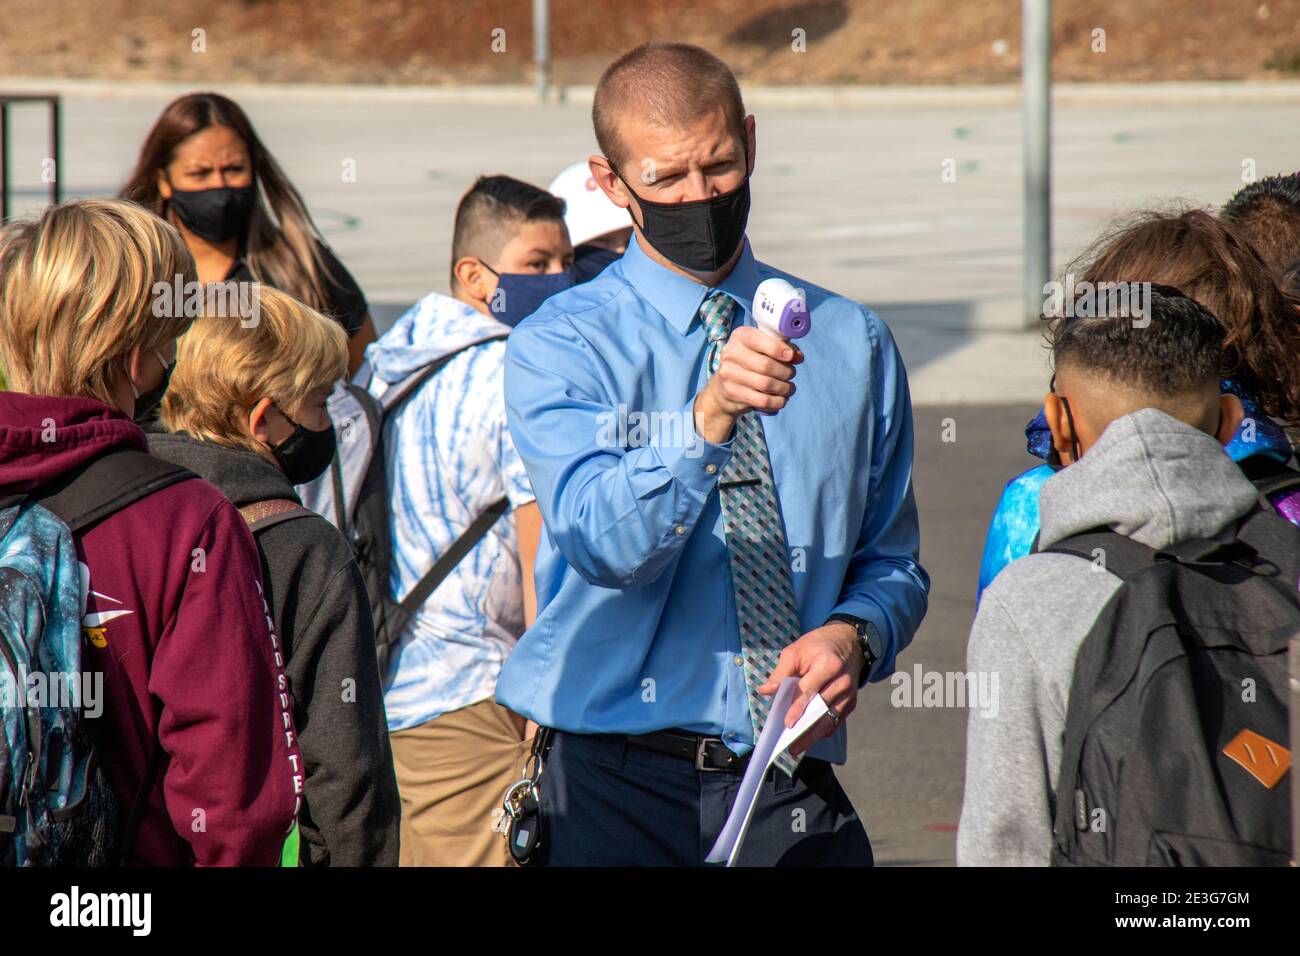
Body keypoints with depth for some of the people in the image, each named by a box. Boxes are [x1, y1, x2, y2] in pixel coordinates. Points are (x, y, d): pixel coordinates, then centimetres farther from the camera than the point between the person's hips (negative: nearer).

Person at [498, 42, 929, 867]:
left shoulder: (852, 341, 12)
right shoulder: (559, 347, -1)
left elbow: (894, 566, 14)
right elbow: (601, 539, -18)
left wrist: (853, 634, -7)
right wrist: (709, 417, -32)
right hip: (616, 787, -3)